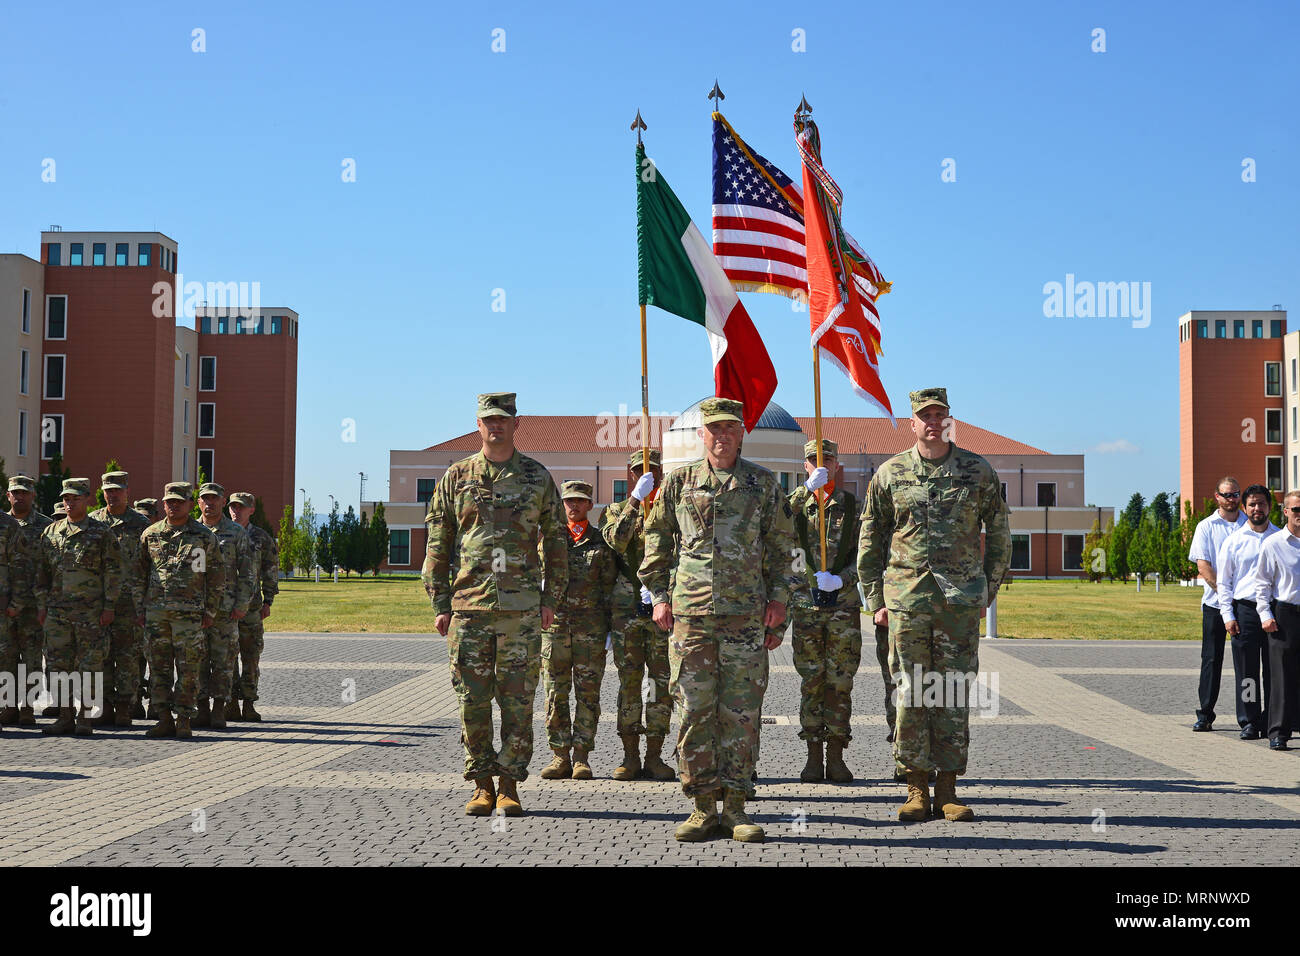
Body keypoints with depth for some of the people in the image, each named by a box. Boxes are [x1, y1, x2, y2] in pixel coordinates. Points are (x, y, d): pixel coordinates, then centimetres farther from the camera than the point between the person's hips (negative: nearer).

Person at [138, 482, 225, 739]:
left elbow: (217, 576, 5)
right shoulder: (150, 534, 10)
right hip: (155, 611, 3)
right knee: (158, 667, 4)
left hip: (189, 612, -3)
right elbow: (141, 574, 15)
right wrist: (139, 609, 10)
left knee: (188, 668, -3)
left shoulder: (204, 536, 3)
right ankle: (164, 719, 11)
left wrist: (211, 611, 0)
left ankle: (184, 720, 4)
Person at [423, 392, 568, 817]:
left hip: (521, 608, 0)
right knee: (473, 702, 3)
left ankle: (510, 786, 9)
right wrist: (440, 604, 3)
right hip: (468, 607, 1)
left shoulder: (537, 477, 7)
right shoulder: (456, 478, 8)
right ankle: (481, 786, 12)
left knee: (518, 702, 0)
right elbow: (438, 545, 9)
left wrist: (551, 599, 4)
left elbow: (556, 541, 11)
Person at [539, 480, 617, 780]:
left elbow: (609, 586, 9)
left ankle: (582, 757, 5)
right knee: (556, 692, 1)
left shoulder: (601, 542, 10)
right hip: (554, 622, 1)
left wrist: (609, 627, 3)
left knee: (588, 693, 0)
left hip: (591, 627, -1)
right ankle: (560, 756, 7)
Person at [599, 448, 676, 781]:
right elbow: (616, 540, -11)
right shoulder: (616, 510, 11)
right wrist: (636, 499, -18)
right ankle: (630, 756, 5)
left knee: (662, 681, -1)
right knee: (629, 681, 0)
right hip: (626, 606, 0)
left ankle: (654, 755, 6)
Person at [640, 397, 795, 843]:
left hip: (746, 613, 0)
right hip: (690, 612, 1)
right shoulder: (679, 482, 9)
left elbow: (780, 546, 12)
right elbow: (657, 541, 15)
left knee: (741, 712, 0)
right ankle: (703, 806, 9)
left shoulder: (763, 483, 8)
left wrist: (778, 599, 6)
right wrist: (659, 594, 8)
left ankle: (735, 805, 8)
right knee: (695, 711, 1)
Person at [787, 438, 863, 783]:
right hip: (805, 602, 0)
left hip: (843, 602, 0)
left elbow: (863, 556, 3)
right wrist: (807, 489, -22)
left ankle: (836, 758, 7)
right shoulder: (797, 501, 6)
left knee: (840, 683, 1)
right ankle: (813, 758, 9)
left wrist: (840, 579, -15)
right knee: (811, 681, 3)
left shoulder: (852, 506, 6)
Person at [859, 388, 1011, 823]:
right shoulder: (890, 474, 6)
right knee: (910, 694, 0)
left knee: (954, 693, 2)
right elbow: (870, 541, 10)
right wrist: (875, 599, 6)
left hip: (961, 599, 0)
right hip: (907, 598, 0)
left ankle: (947, 788, 9)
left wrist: (988, 590, 8)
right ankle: (917, 788, 8)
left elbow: (999, 534, 13)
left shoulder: (978, 471, 6)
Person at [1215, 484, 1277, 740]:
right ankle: (1249, 721, 6)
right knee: (1246, 669, 0)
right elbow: (1223, 582, 6)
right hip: (1245, 609, -1)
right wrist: (1228, 616, -3)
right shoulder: (1233, 541, 6)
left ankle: (1270, 721, 11)